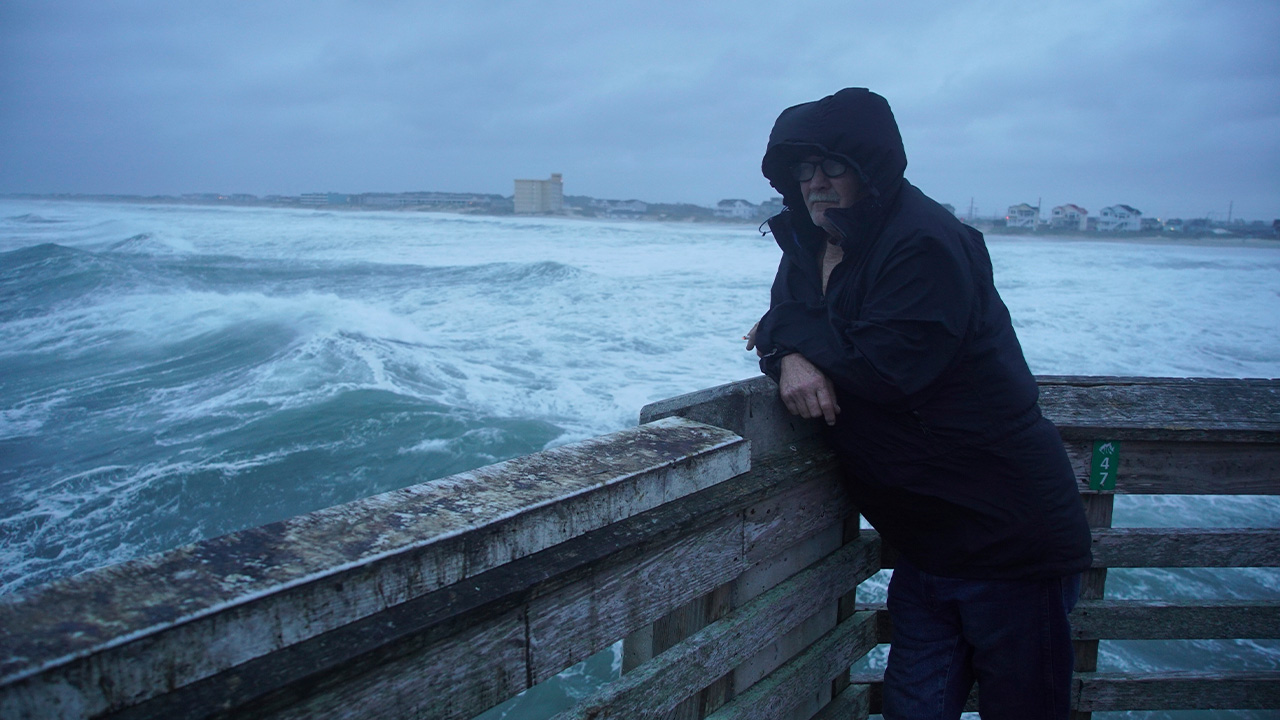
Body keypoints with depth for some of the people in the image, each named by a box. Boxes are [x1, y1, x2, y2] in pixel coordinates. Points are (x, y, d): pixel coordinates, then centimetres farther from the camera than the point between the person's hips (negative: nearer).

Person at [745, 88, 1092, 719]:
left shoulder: (927, 247, -21)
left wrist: (785, 328, -13)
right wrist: (790, 358, -17)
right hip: (925, 542, 8)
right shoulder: (810, 247, 6)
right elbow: (784, 325, 8)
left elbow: (886, 366, -28)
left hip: (1009, 541, -7)